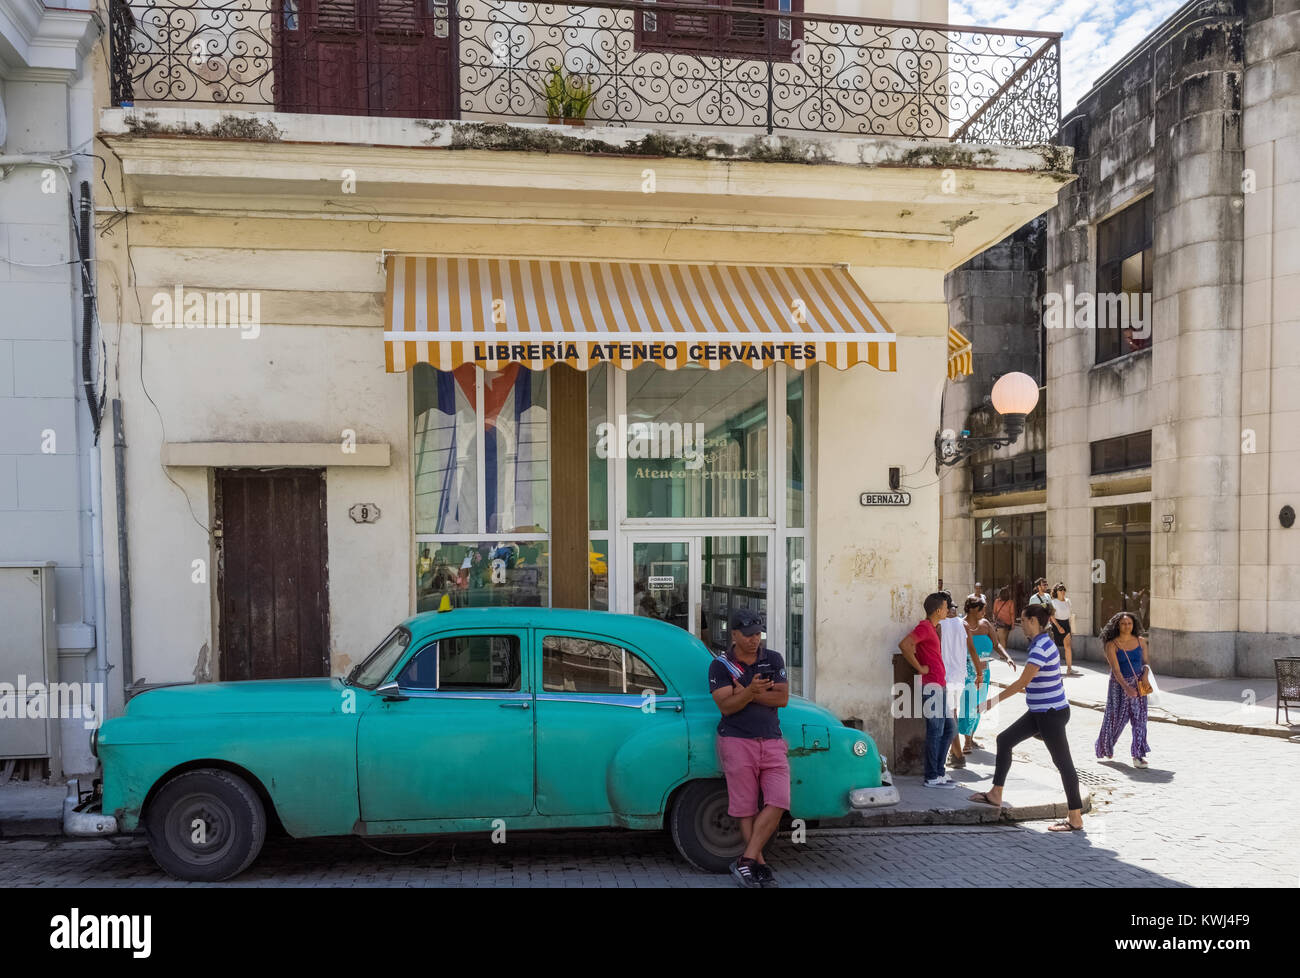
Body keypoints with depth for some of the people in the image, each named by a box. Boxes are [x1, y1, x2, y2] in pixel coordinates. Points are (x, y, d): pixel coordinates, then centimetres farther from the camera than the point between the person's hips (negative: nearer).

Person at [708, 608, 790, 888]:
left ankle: (746, 861, -4)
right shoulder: (720, 665, 1)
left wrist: (747, 693, -10)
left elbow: (782, 698, -1)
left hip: (772, 742, 3)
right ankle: (759, 864, 9)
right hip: (737, 742, -3)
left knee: (778, 801, -10)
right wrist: (750, 692, -28)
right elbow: (726, 706, -10)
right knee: (746, 808, -2)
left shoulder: (774, 660, 9)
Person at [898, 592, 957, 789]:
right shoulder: (924, 627, -14)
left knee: (950, 728, 15)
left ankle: (938, 772, 20)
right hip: (932, 686, -10)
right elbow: (904, 645, -30)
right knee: (935, 731, -5)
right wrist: (919, 668, -21)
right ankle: (932, 777, 2)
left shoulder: (931, 628, 17)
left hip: (939, 686, 10)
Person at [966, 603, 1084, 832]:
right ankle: (995, 795, 19)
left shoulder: (1042, 647, -21)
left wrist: (993, 701, -20)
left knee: (1062, 762, -2)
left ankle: (1075, 819, 7)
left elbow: (1023, 682, -24)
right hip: (1040, 711, 10)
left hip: (1051, 713, -10)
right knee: (1005, 740, 12)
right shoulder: (1040, 644, 10)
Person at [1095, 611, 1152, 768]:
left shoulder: (1140, 641, 1)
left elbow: (1145, 661, 13)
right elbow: (1116, 670, -18)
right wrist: (1126, 687, -31)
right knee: (1116, 717, 6)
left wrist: (1145, 673, -9)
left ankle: (1138, 755, 4)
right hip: (1119, 684, -3)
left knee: (1139, 717, -2)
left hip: (1138, 683, 3)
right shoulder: (1111, 645, -12)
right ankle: (1106, 748, 30)